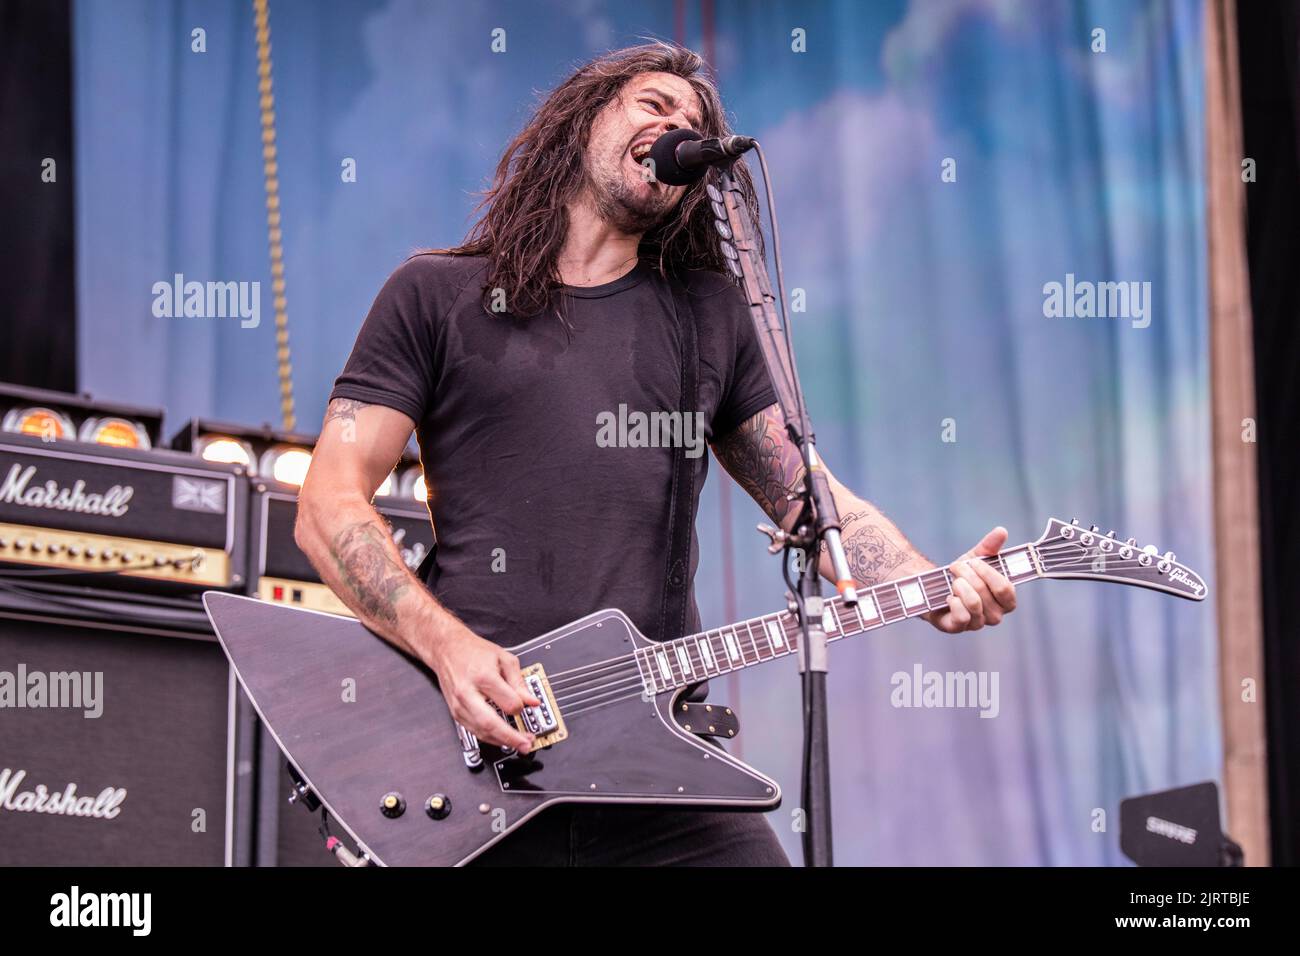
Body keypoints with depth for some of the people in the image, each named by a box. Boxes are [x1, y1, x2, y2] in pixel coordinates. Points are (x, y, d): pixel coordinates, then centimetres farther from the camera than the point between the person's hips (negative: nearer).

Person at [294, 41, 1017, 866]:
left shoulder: (714, 317, 17)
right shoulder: (438, 295, 8)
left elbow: (812, 499, 13)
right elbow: (330, 507, 1)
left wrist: (933, 588, -6)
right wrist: (446, 644, -14)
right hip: (471, 756, -2)